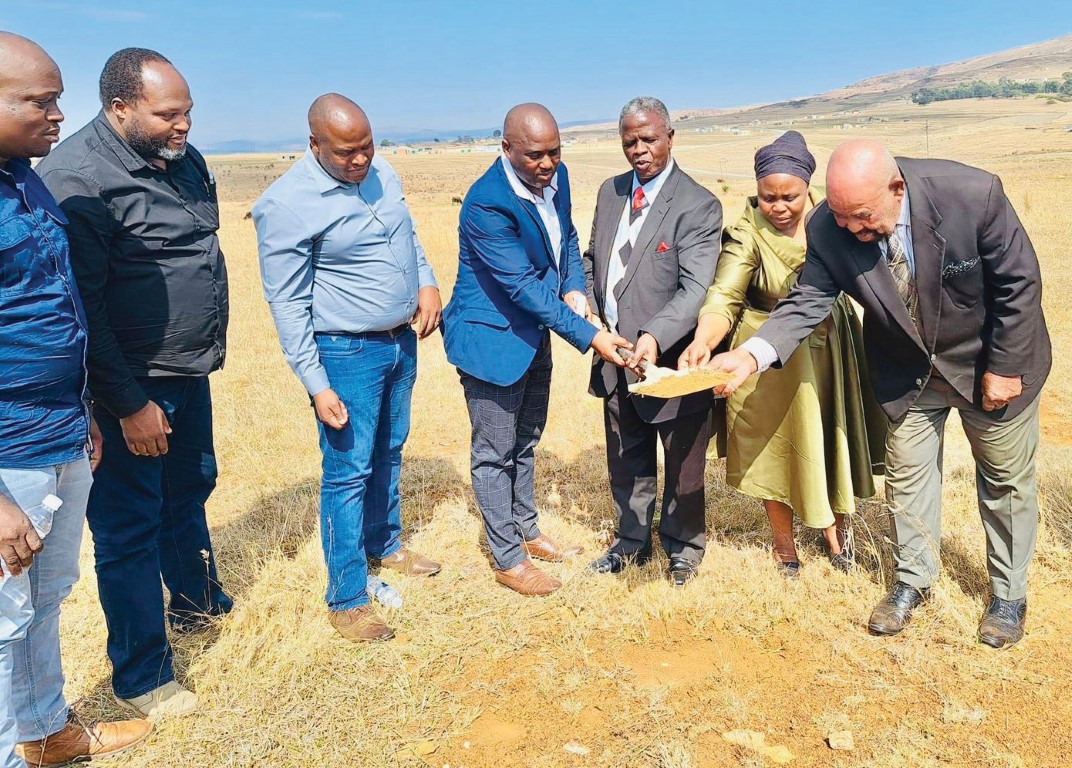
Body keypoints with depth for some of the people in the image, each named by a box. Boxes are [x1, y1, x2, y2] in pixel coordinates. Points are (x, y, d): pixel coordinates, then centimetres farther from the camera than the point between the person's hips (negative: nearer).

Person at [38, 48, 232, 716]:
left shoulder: (185, 160, 6)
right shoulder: (78, 176, -19)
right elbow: (80, 304, -21)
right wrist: (128, 403, -19)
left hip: (190, 374, 8)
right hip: (131, 386, -8)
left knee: (190, 490, 23)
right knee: (129, 524, 4)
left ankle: (196, 603, 46)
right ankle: (142, 678, 19)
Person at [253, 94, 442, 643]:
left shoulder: (380, 172, 2)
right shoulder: (287, 205, -19)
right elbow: (287, 303, -16)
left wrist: (427, 284, 1)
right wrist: (316, 386, -18)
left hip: (401, 340, 7)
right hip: (347, 353, -7)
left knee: (389, 454, 21)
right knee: (348, 473, 0)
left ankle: (385, 545, 42)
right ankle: (347, 600, 13)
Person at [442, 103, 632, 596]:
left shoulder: (556, 176, -4)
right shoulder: (486, 203, -27)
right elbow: (523, 287, -29)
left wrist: (573, 289, -7)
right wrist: (589, 337, -31)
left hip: (533, 331, 8)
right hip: (491, 334, -8)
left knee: (525, 442, 22)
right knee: (495, 452, 6)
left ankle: (527, 532, 40)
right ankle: (508, 560, 21)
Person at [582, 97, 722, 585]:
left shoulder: (699, 206, -15)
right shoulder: (610, 192, 6)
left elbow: (696, 289, -24)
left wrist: (654, 337, -38)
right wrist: (585, 300, -3)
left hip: (669, 359, -5)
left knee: (683, 466, 13)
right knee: (627, 462, 21)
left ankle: (683, 546, 37)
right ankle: (632, 540, 42)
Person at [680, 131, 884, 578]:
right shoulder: (746, 233, -19)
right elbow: (724, 299, -27)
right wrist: (702, 344, -46)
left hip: (826, 351, 3)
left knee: (827, 440, 14)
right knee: (773, 446, 9)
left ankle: (835, 526, 40)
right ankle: (784, 543, 30)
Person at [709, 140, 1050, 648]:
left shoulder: (972, 194, -32)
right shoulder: (828, 230, -25)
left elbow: (1019, 283, -20)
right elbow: (807, 301, -21)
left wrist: (1003, 367, -15)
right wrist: (751, 355, -38)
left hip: (990, 363, -2)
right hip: (907, 370, 2)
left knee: (1005, 478, 14)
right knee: (906, 474, 13)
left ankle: (1009, 595, 35)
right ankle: (912, 581, 36)